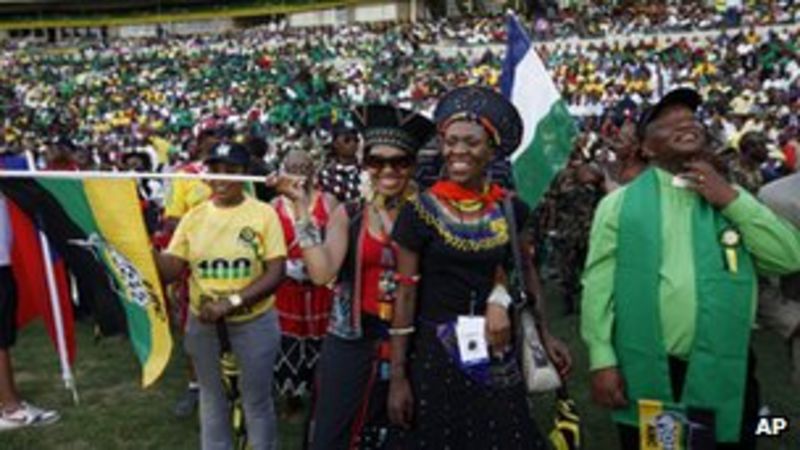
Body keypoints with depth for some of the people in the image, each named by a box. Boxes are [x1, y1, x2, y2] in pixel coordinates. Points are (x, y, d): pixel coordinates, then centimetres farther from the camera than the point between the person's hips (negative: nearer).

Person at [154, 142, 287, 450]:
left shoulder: (264, 213, -9)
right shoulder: (193, 216, 0)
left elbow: (276, 272, -14)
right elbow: (169, 271, -5)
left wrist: (232, 302, -24)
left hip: (254, 322, -3)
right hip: (203, 323, 3)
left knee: (257, 400, 12)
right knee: (211, 397, 20)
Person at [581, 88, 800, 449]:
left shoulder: (732, 197, 11)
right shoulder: (620, 203, 1)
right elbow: (599, 284, -4)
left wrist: (731, 200, -6)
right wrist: (602, 360, -10)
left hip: (725, 374, 3)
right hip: (646, 375, -2)